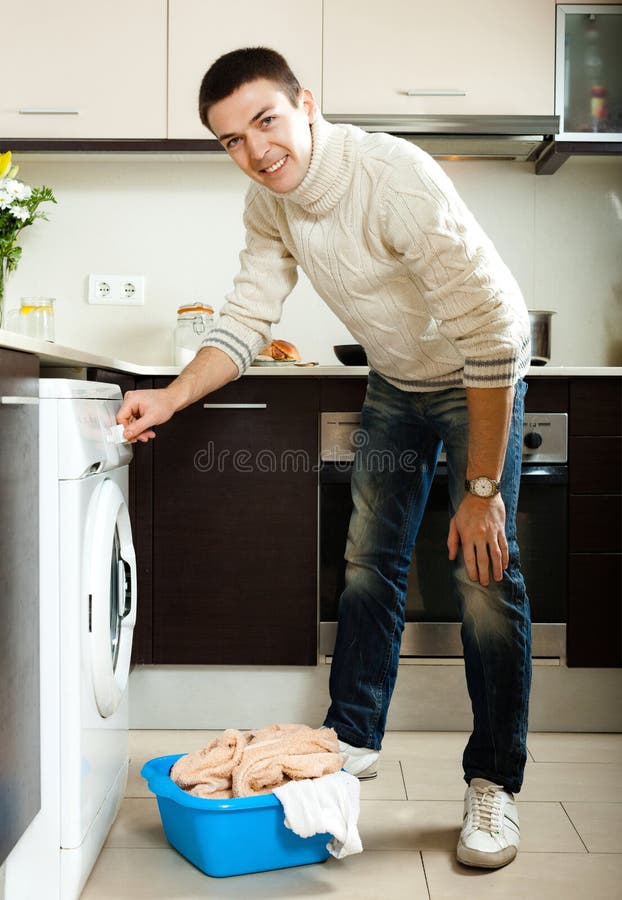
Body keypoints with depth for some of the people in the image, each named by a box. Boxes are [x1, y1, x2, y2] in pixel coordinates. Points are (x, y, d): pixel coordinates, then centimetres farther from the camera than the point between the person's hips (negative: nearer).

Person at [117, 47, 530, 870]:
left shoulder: (396, 179, -33)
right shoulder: (268, 202, -11)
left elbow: (491, 339, -33)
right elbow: (246, 321, -7)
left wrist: (482, 489, -30)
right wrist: (171, 396, -24)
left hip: (480, 375, -6)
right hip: (395, 379, 6)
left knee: (484, 574, -11)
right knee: (369, 561, 8)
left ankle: (494, 784, 3)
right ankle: (354, 737, 23)